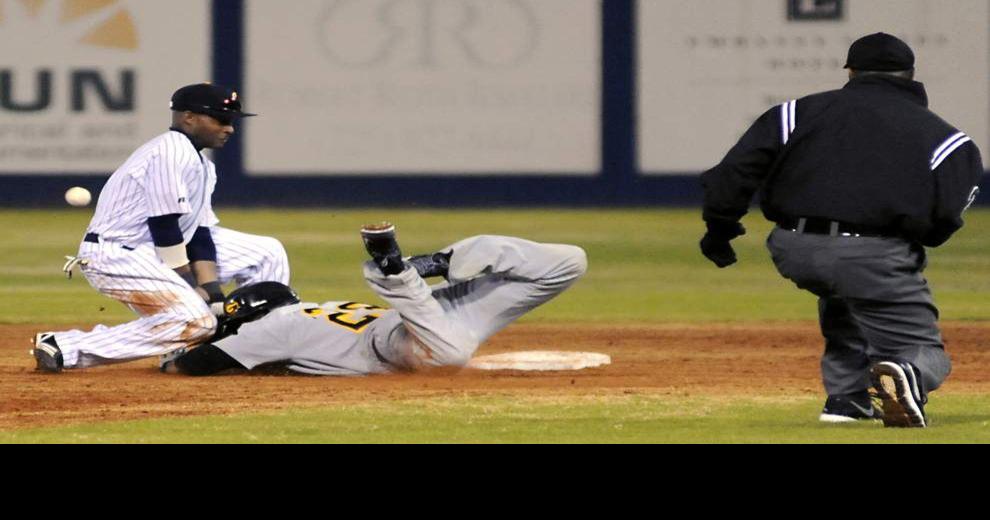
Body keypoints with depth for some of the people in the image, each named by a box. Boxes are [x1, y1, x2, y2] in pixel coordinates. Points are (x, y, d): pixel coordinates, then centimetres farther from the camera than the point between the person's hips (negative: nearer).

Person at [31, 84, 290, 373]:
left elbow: (199, 235, 9)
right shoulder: (171, 152, -17)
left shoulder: (203, 166, 14)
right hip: (116, 254, -10)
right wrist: (190, 286, -15)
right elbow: (164, 228, -21)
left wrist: (213, 295, -3)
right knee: (195, 321, -30)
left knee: (267, 253, 8)